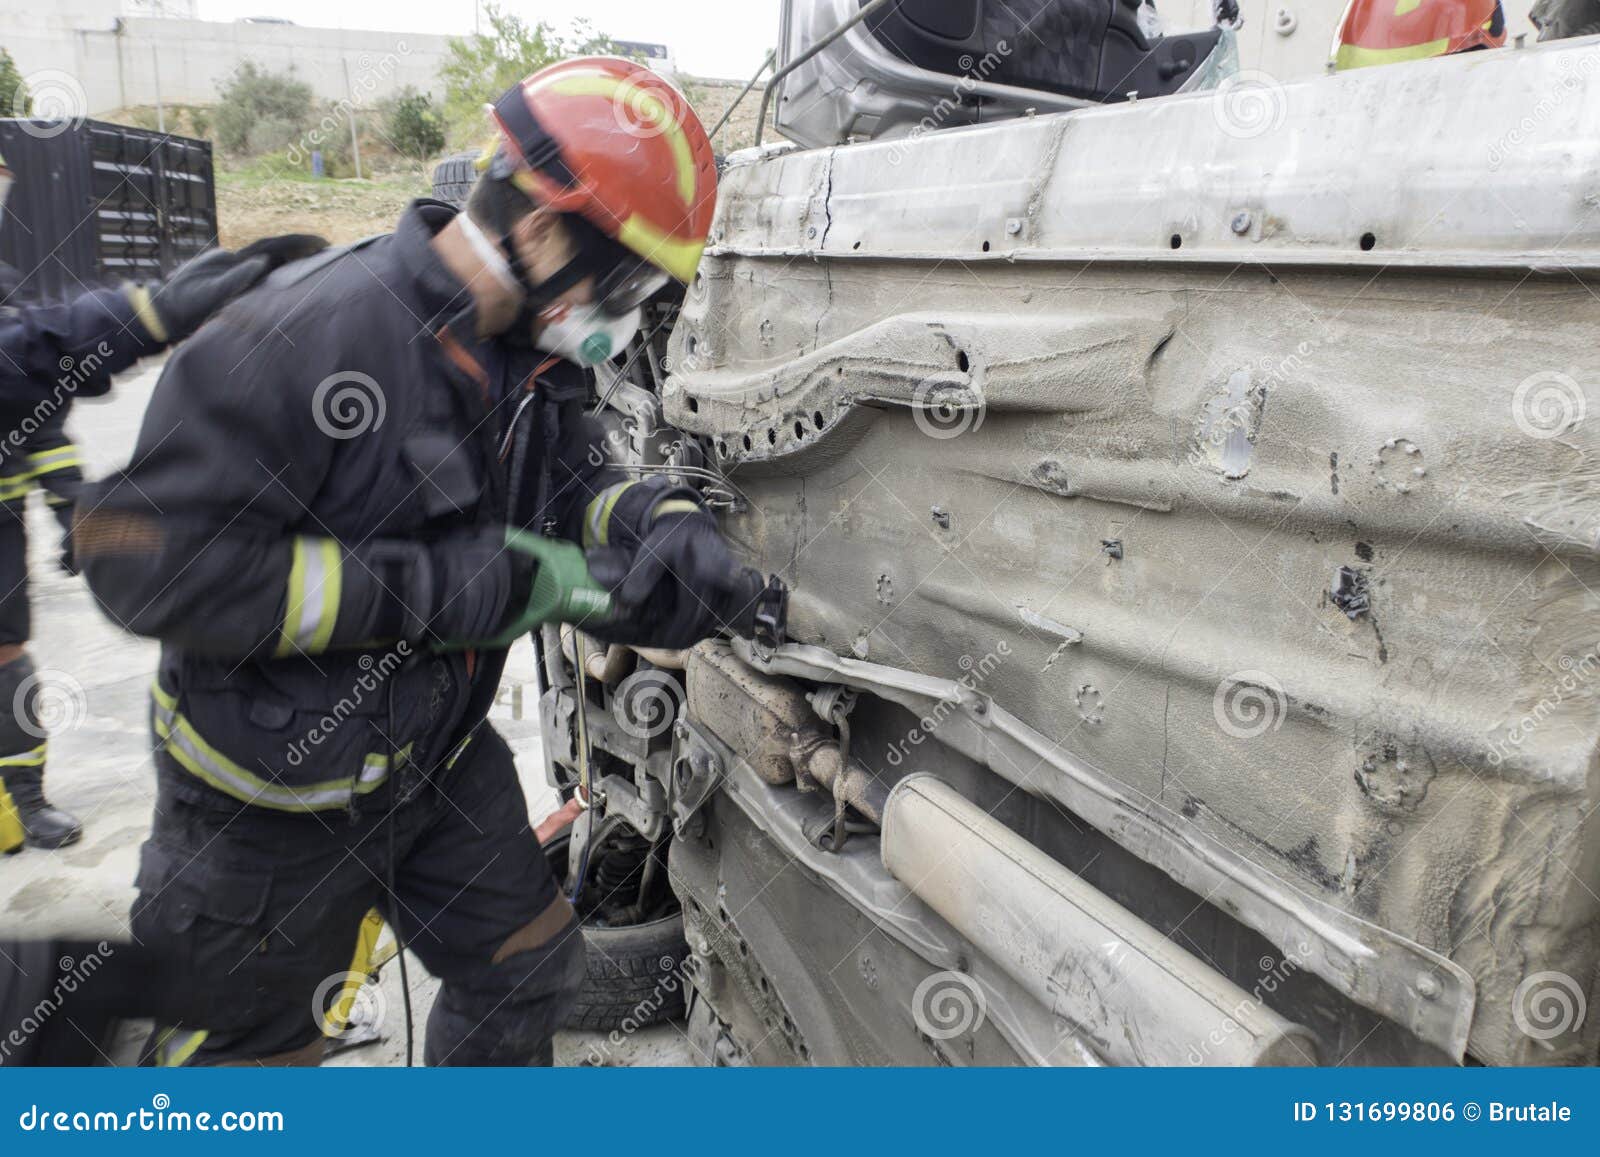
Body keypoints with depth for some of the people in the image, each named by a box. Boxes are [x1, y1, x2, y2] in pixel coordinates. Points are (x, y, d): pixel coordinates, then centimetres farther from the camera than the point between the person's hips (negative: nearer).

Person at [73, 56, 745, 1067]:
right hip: (272, 798, -7)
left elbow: (578, 481, 7)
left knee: (529, 968, 20)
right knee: (254, 1048, 16)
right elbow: (148, 557, -30)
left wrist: (666, 523, -18)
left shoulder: (533, 356, -4)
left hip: (442, 752, 7)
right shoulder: (313, 336, -29)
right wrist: (440, 592, -31)